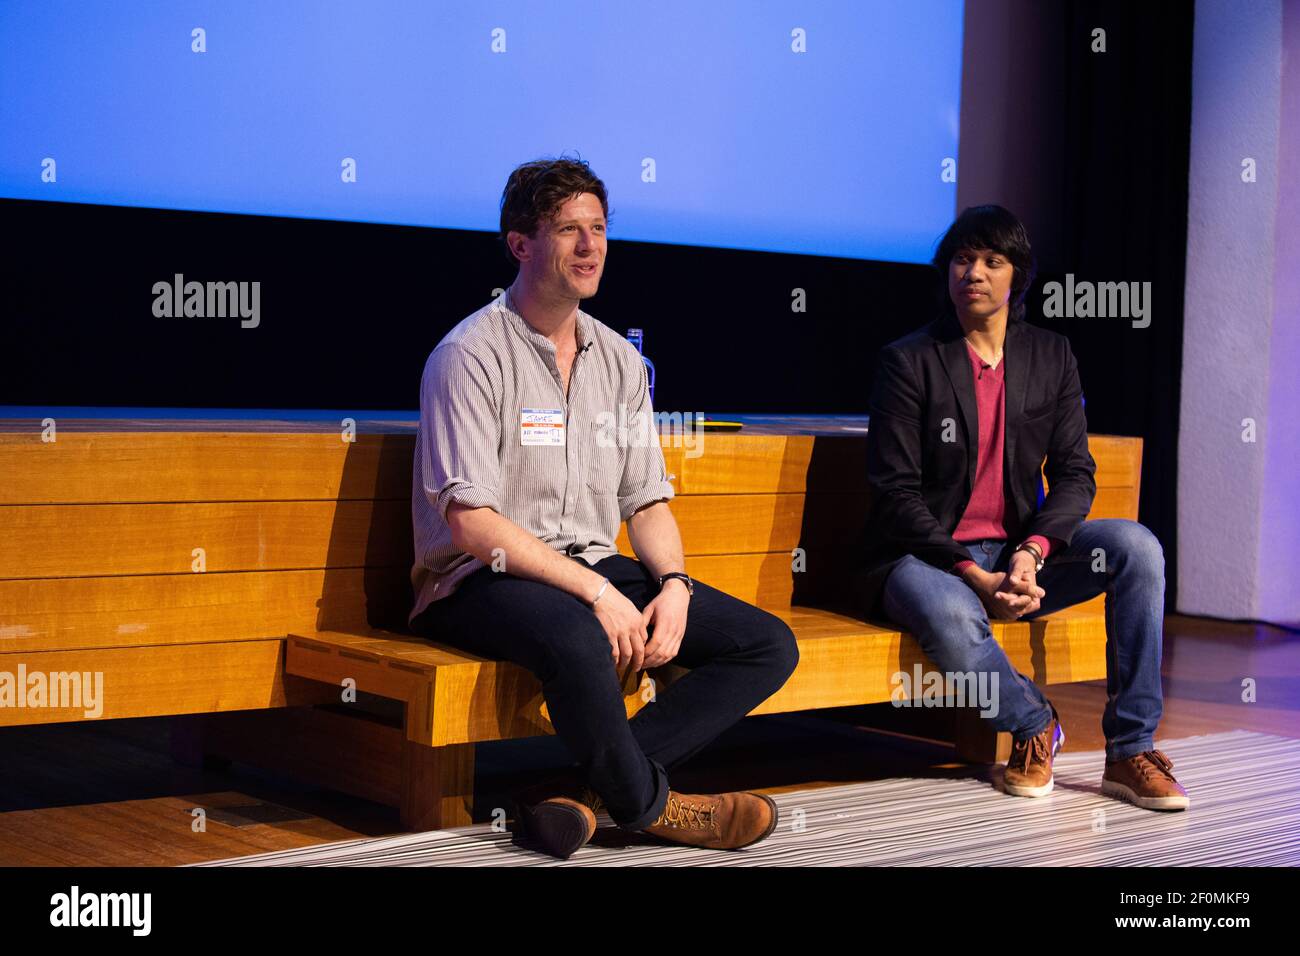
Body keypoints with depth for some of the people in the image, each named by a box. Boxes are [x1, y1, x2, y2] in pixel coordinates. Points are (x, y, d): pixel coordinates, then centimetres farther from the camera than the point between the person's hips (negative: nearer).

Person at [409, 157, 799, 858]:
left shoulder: (620, 360, 13)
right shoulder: (471, 355, -8)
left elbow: (647, 503, 13)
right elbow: (471, 524, -16)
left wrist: (674, 584, -8)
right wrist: (595, 592, -21)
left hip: (596, 571, 7)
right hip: (484, 581, -7)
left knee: (769, 644, -7)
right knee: (577, 641, -40)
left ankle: (585, 789, -20)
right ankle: (648, 802, -11)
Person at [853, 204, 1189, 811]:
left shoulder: (1051, 356, 8)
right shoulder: (909, 361, -5)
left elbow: (1074, 472, 4)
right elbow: (896, 493, -10)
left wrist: (1032, 552, -16)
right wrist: (973, 576, -20)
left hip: (1018, 555, 4)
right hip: (927, 556, -4)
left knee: (1135, 546, -20)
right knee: (950, 615, -39)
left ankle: (1131, 751, -15)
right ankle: (1034, 725, -7)